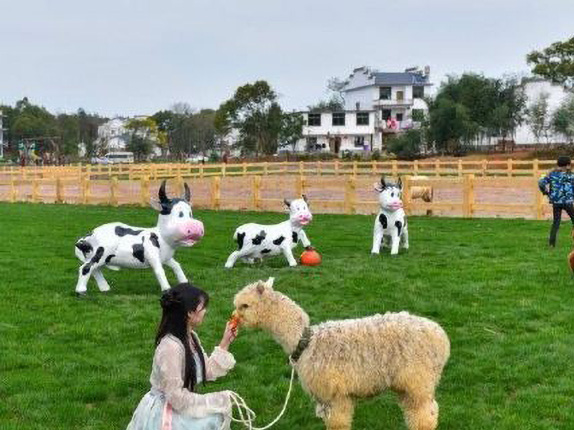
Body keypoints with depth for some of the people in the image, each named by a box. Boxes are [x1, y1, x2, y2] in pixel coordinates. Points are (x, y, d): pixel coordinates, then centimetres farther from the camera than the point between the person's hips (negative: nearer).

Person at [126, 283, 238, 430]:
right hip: (163, 414, -8)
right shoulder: (171, 347, -26)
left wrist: (225, 342, 5)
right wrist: (217, 400, -18)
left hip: (176, 406, 8)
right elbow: (178, 398, -25)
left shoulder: (191, 338, 1)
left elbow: (208, 371, 7)